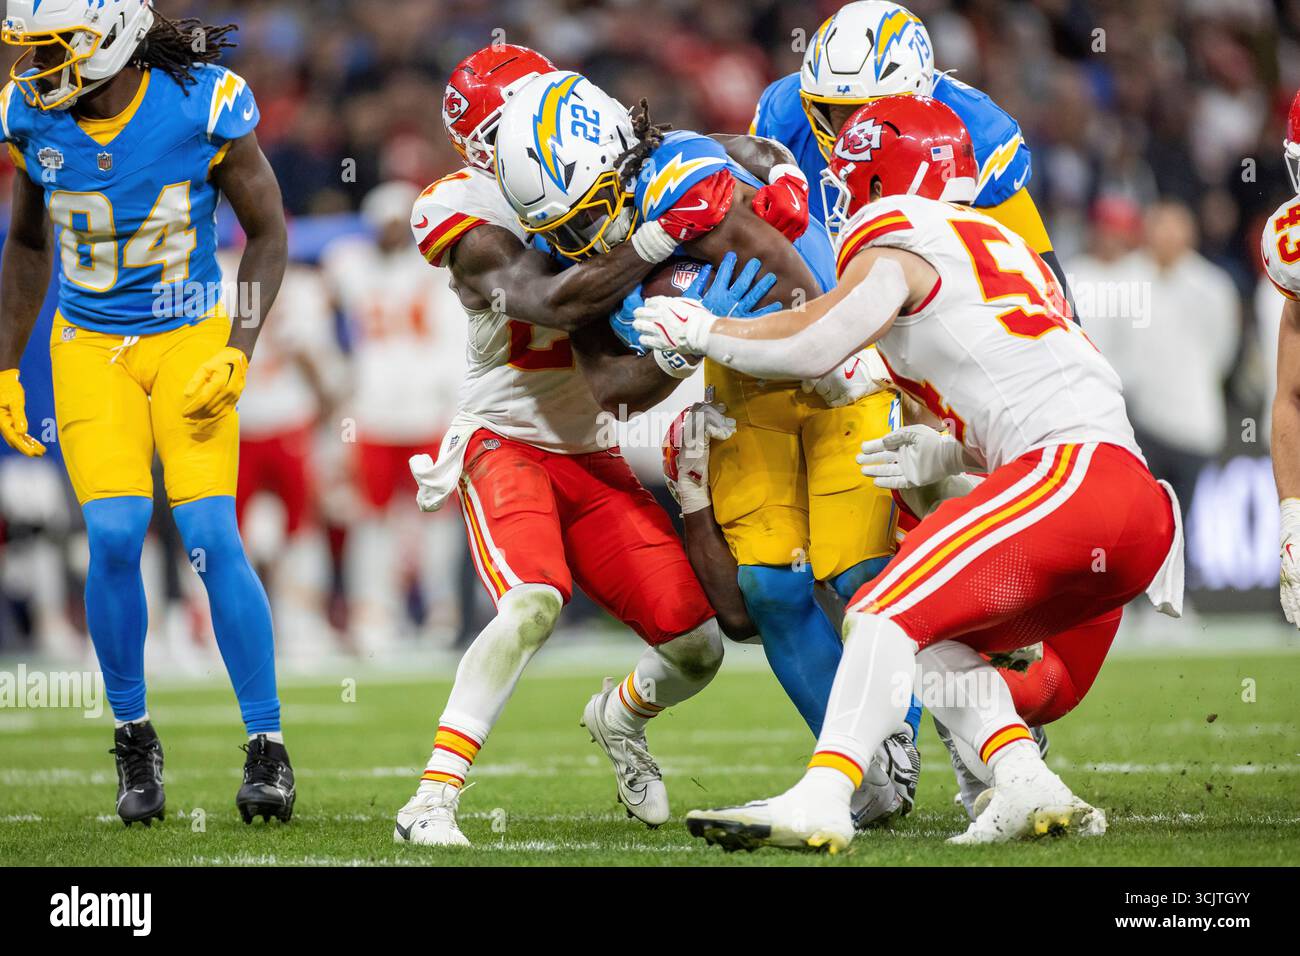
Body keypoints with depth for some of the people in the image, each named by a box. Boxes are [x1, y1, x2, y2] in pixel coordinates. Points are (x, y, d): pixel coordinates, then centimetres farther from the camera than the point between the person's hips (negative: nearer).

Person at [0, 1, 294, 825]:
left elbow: (268, 232, -4)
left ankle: (268, 744, 0)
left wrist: (236, 355, -12)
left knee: (212, 537, -14)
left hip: (189, 339, -2)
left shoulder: (203, 105, -18)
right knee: (114, 539, -13)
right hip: (90, 348, 2)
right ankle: (134, 740, 6)